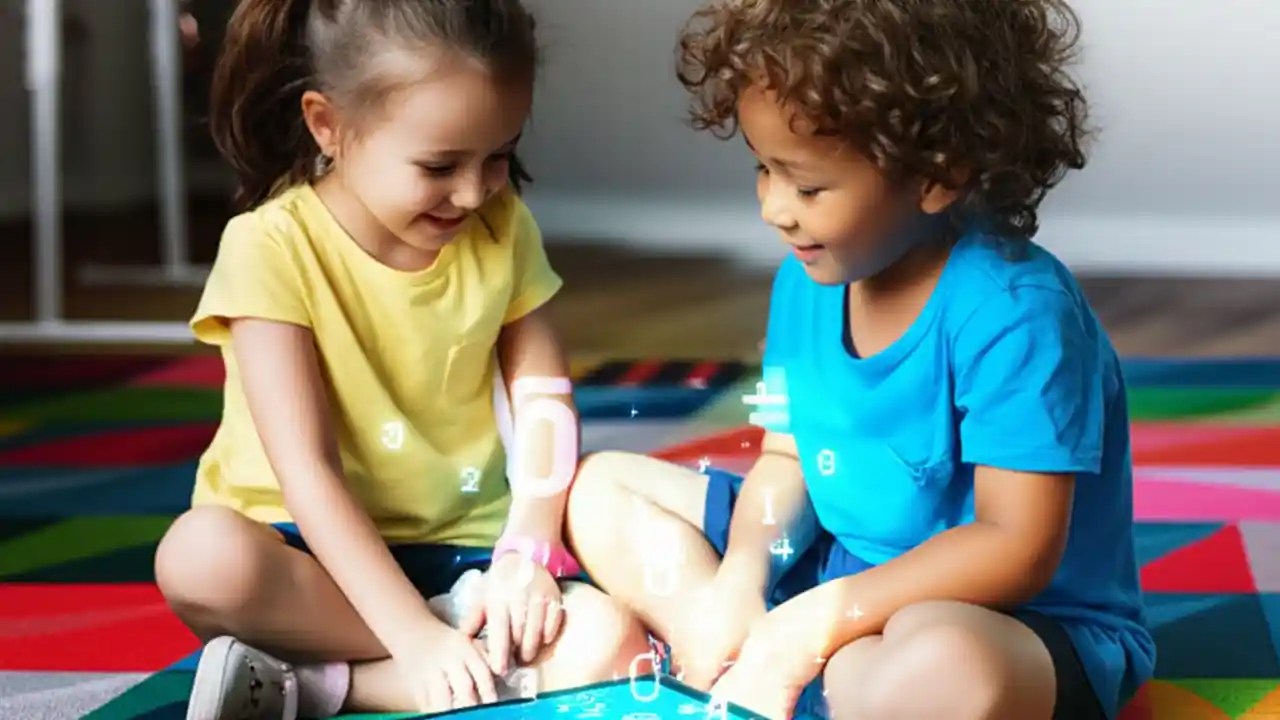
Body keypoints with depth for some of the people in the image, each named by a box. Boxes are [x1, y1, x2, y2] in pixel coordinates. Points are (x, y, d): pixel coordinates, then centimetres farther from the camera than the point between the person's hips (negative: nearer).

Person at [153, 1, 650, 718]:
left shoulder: (501, 227, 0)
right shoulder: (275, 248, -16)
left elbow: (544, 399, 0)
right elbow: (307, 470, -22)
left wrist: (527, 553, -19)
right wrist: (419, 637, -30)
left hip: (460, 550, 4)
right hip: (318, 551, -4)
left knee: (609, 641, -24)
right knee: (201, 556, -36)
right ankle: (470, 630, -21)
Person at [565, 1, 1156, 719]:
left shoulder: (1013, 310, -25)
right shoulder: (808, 279, -1)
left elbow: (1017, 550, -27)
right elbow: (786, 457, 8)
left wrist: (821, 618, -28)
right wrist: (741, 573, -13)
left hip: (1022, 624, -8)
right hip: (837, 566, 8)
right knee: (604, 487, 6)